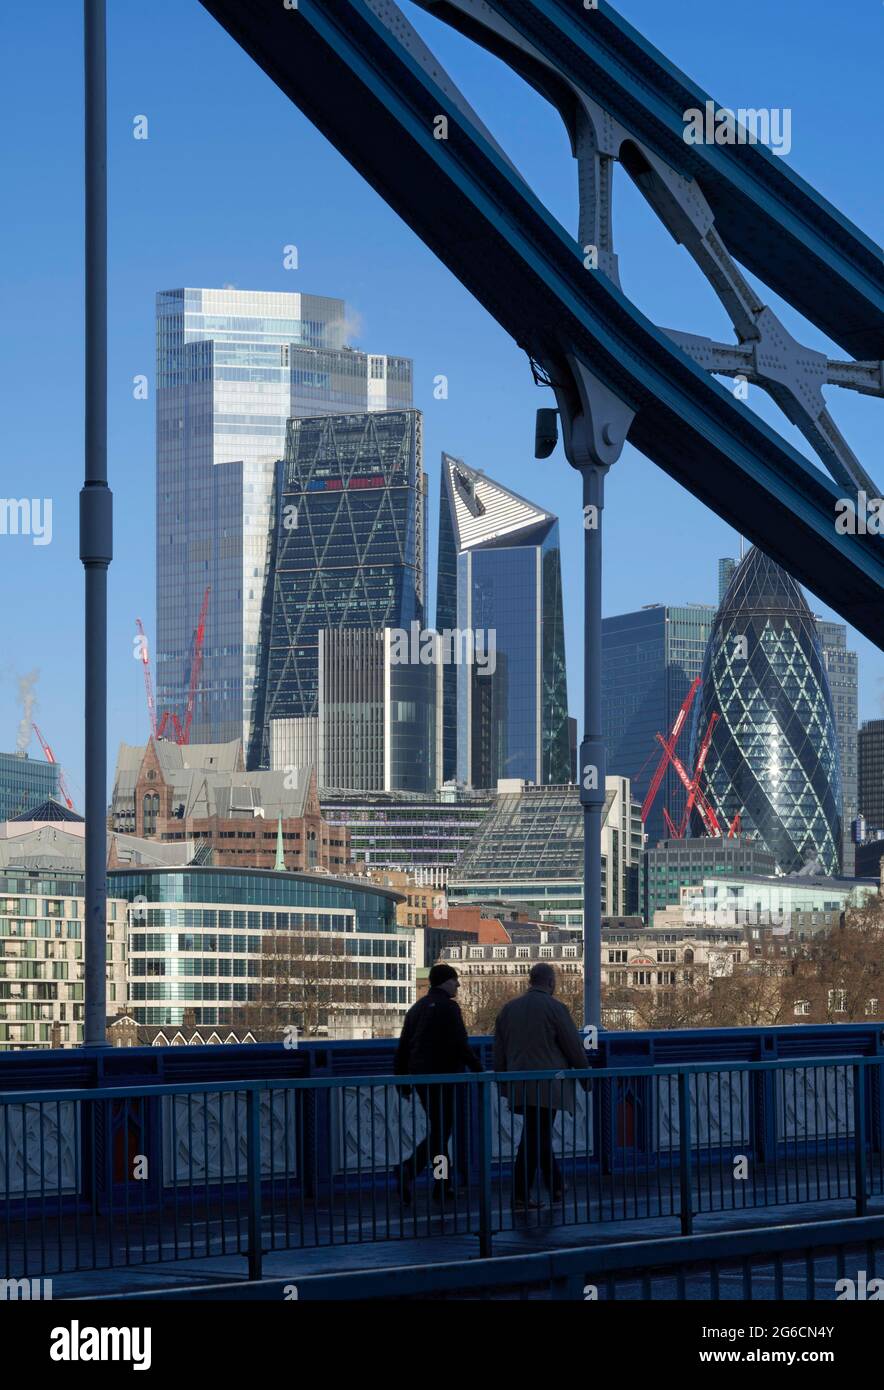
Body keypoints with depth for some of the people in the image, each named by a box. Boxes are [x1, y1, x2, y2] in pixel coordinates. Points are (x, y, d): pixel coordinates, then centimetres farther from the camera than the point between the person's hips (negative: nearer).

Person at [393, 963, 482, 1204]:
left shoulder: (417, 1008, 15)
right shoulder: (448, 1007, -10)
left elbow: (403, 1047, 16)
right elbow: (460, 1045, -16)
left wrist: (402, 1080, 20)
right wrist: (478, 1069, -8)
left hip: (420, 1076, 8)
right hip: (443, 1076, -8)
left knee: (438, 1129, 15)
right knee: (441, 1130, -7)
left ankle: (443, 1186, 16)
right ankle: (410, 1168, -26)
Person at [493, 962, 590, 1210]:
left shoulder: (508, 1009, 11)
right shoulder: (554, 1008, -7)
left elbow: (499, 1052, 14)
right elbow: (574, 1047, -3)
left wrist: (503, 1082, 21)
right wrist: (585, 1073, 13)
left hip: (518, 1087, 6)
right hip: (546, 1087, -6)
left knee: (540, 1136, 15)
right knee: (534, 1140, -4)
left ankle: (556, 1189, 20)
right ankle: (521, 1196, -1)